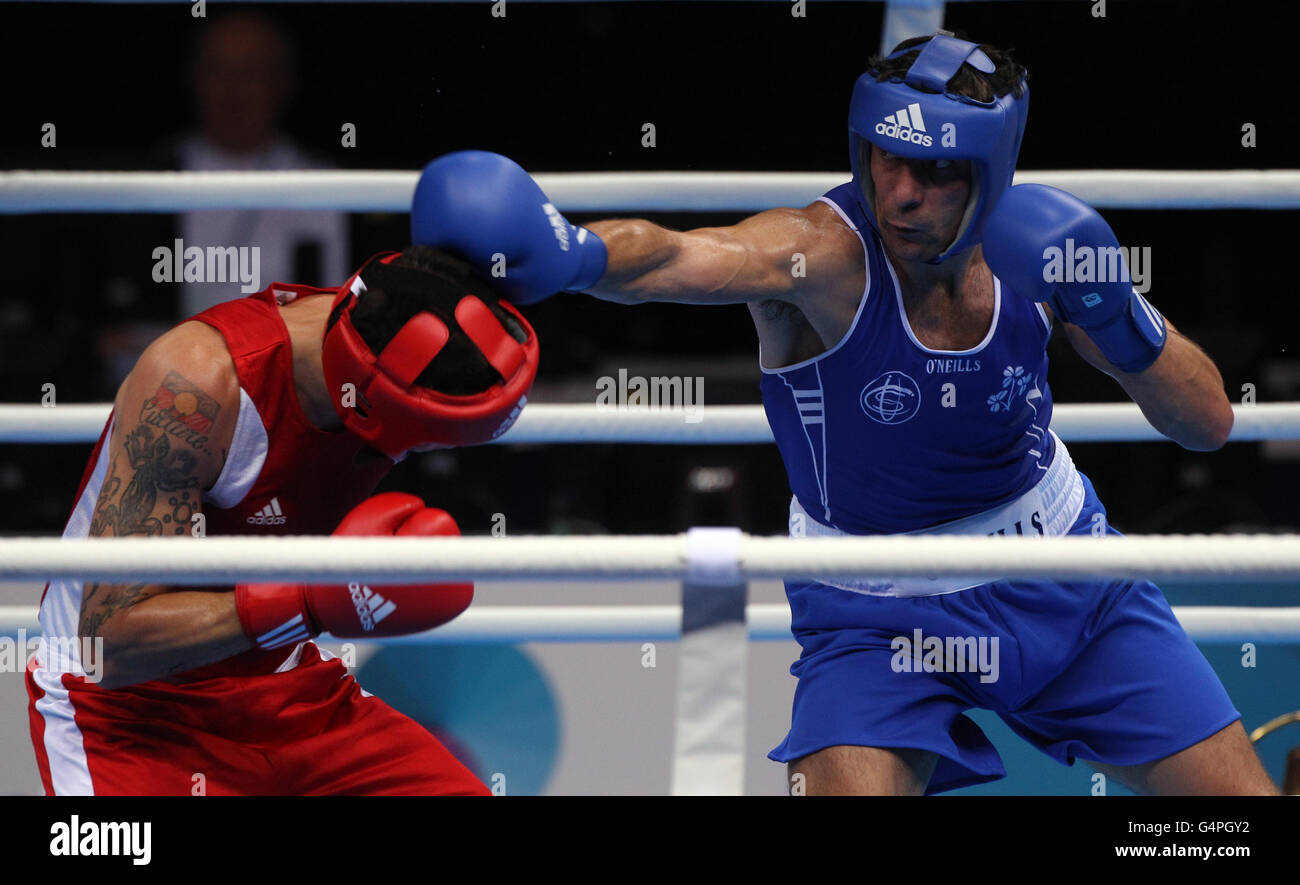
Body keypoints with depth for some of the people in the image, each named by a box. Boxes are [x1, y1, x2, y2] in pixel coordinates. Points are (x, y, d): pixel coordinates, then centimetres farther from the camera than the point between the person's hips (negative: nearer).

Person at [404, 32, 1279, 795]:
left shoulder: (1037, 246, -13)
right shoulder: (824, 252, -26)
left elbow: (1209, 423, -8)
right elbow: (679, 257, -49)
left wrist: (1119, 320, -28)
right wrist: (577, 255, -71)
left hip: (1062, 580, 4)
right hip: (879, 608, -4)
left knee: (1242, 810, 3)